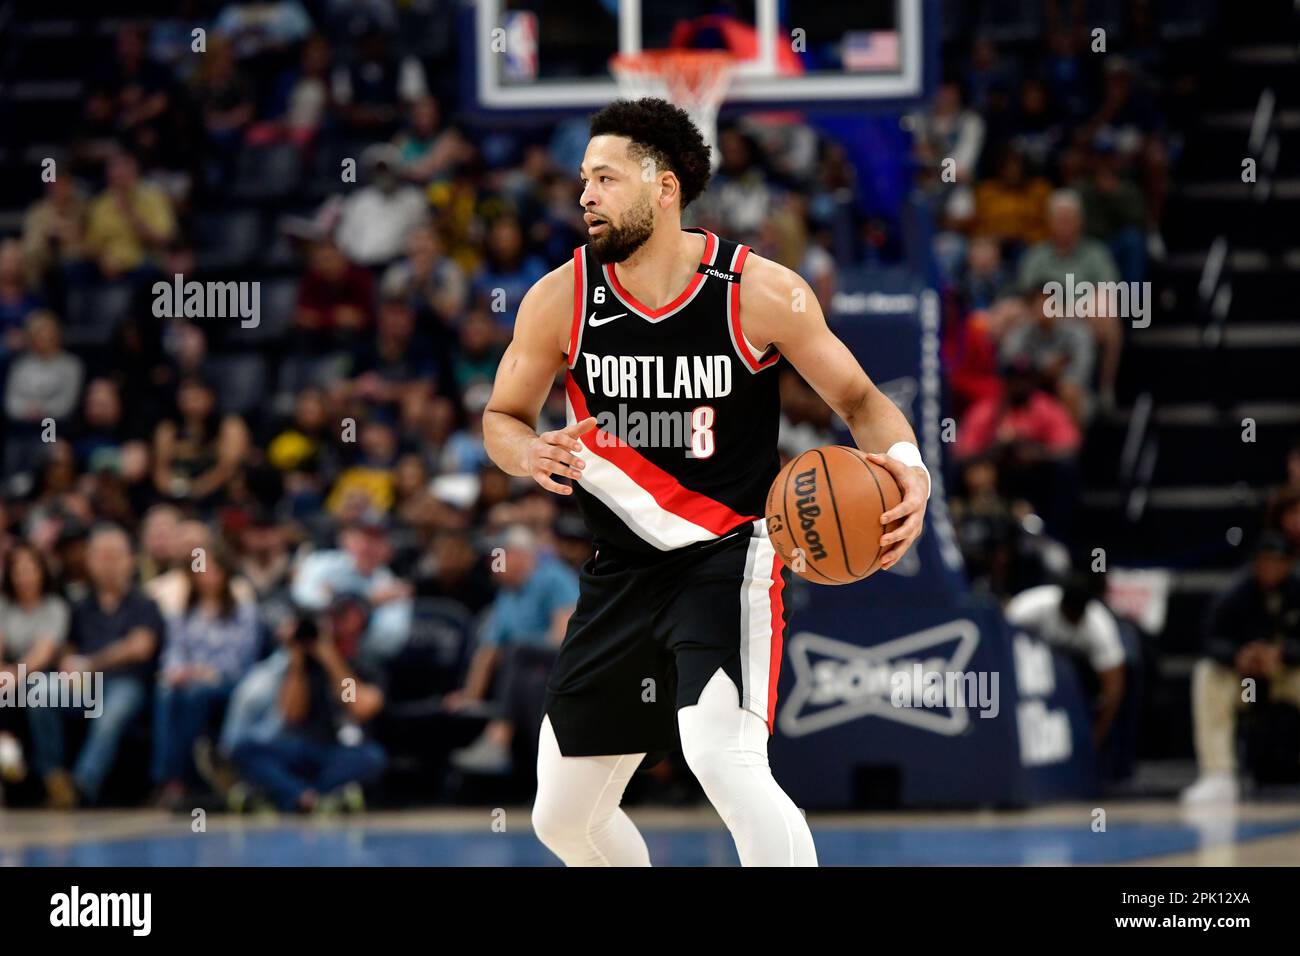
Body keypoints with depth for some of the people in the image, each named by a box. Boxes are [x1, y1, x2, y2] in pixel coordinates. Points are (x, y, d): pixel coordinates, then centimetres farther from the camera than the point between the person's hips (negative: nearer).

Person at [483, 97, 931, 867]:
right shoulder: (560, 300, -5)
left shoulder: (763, 293, -12)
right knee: (564, 818, 11)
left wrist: (906, 465, -23)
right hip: (624, 570, 5)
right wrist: (530, 454, -16)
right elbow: (503, 418, 8)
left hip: (729, 553, -5)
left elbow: (859, 400, -1)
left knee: (723, 756, -31)